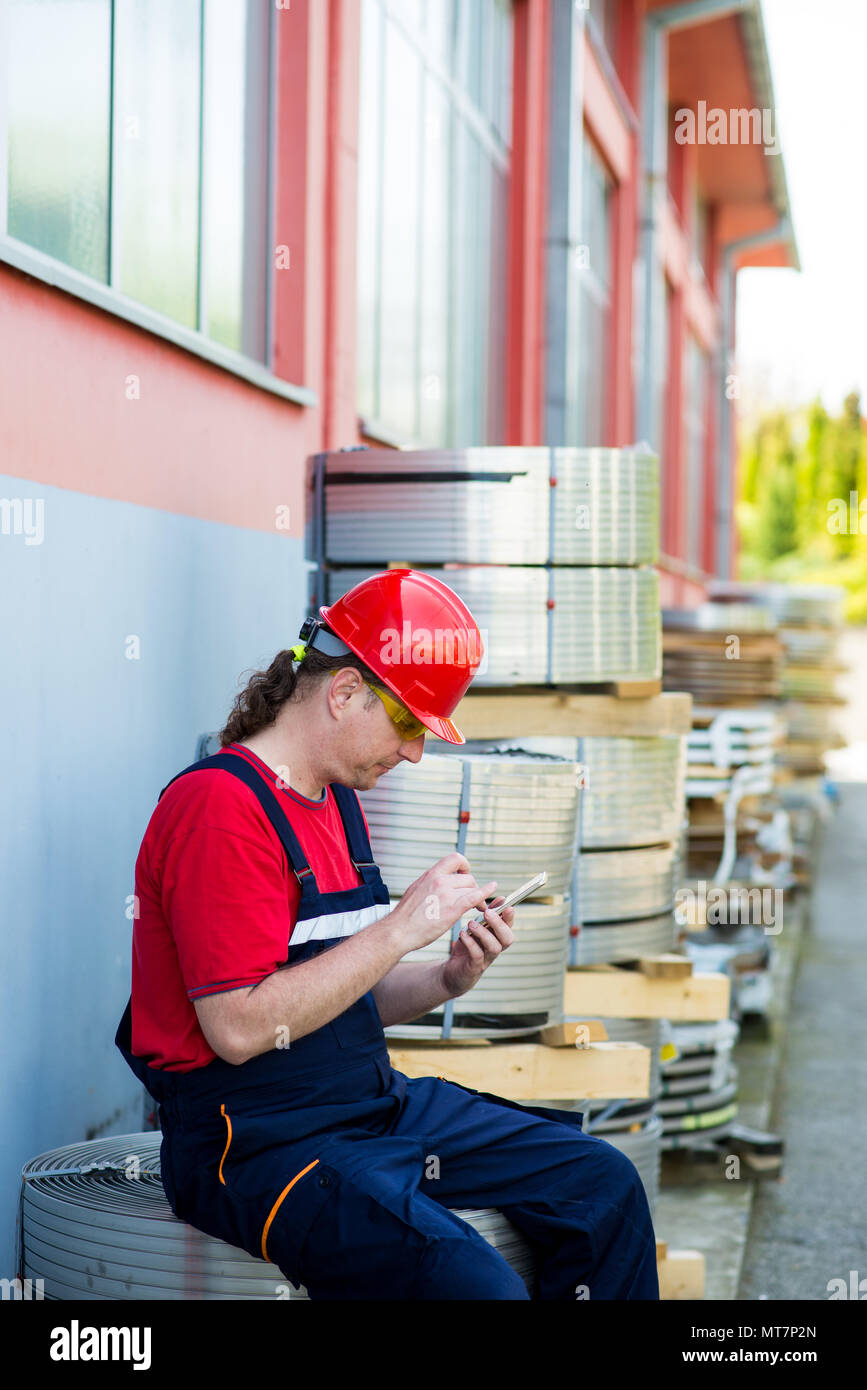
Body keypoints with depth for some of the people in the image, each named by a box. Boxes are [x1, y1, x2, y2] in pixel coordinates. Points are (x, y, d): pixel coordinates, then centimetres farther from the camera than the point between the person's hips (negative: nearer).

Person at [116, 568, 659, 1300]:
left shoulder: (340, 801, 14)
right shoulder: (219, 805, -17)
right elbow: (241, 1026, -23)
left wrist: (447, 979, -2)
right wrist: (403, 928, -20)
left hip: (379, 1102, 10)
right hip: (259, 1147, -9)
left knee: (603, 1183, 4)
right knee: (476, 1283, -28)